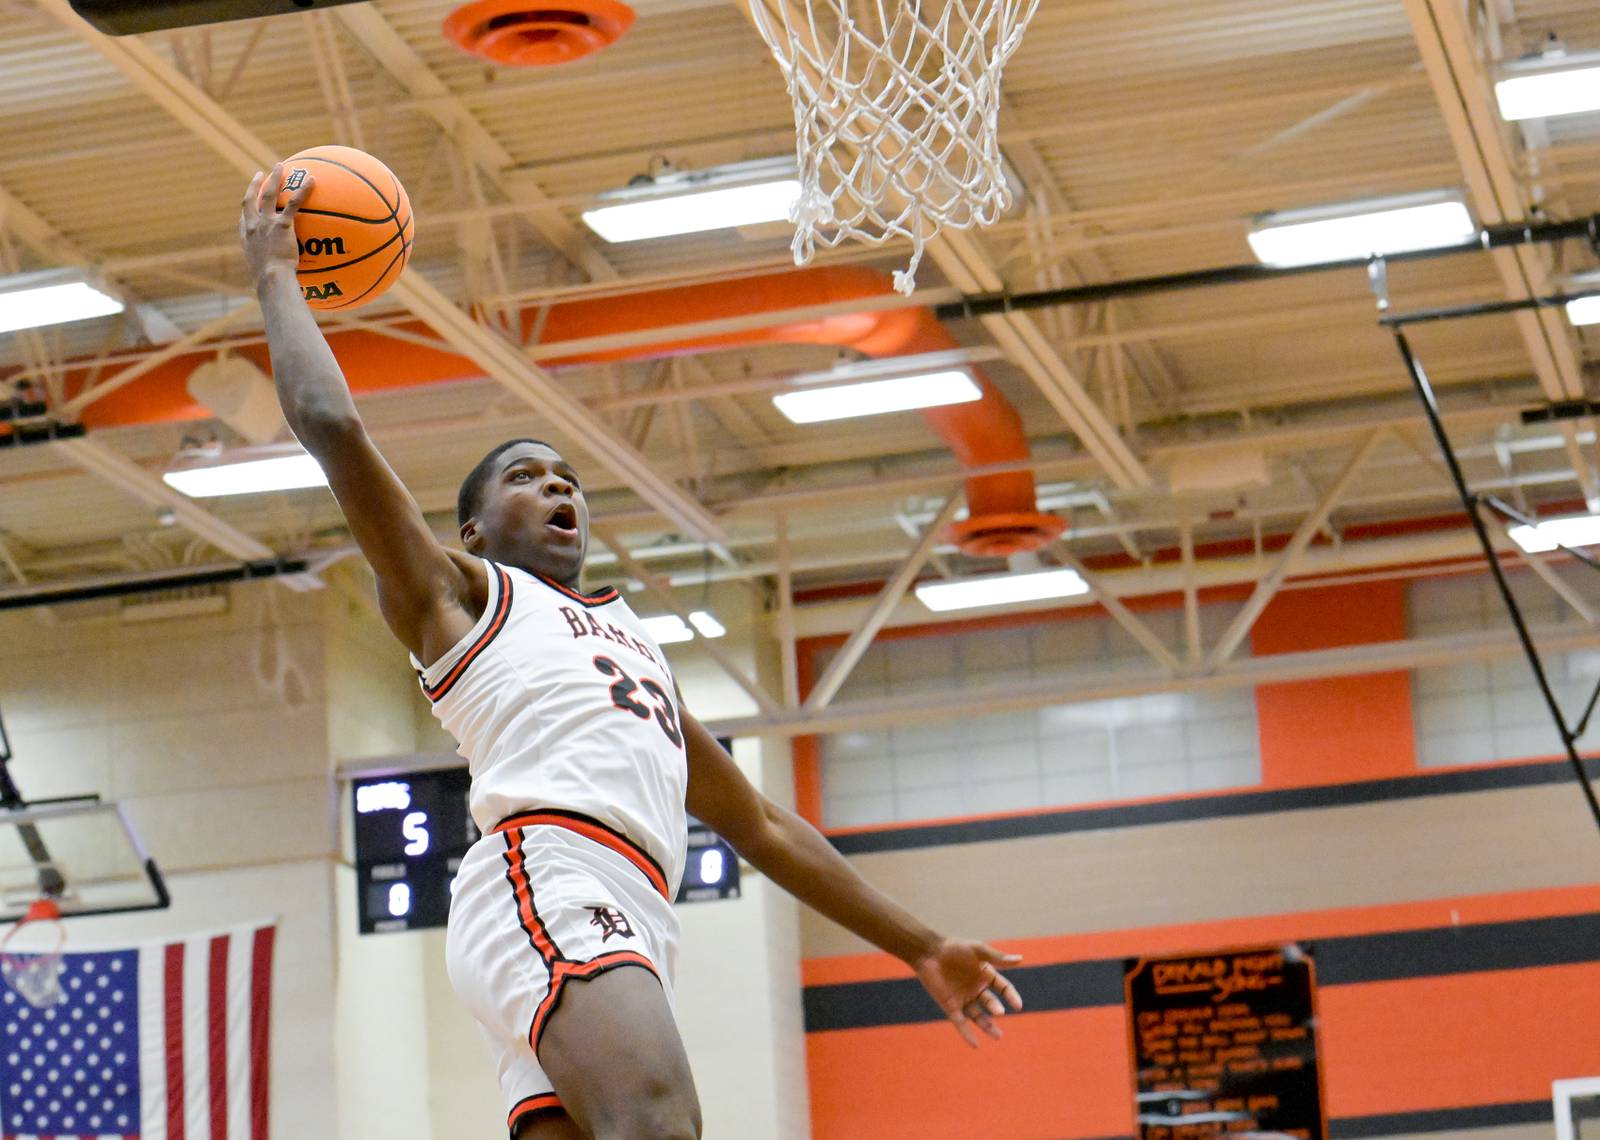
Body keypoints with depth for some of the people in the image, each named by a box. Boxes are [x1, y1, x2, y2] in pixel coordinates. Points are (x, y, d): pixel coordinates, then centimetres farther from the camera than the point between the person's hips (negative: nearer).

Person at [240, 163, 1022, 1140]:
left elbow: (761, 826, 39)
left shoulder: (632, 642, 39)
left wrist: (921, 948, 35)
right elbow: (329, 423, 8)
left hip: (627, 926, 7)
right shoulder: (455, 594, 21)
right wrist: (276, 278, 20)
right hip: (547, 880, -7)